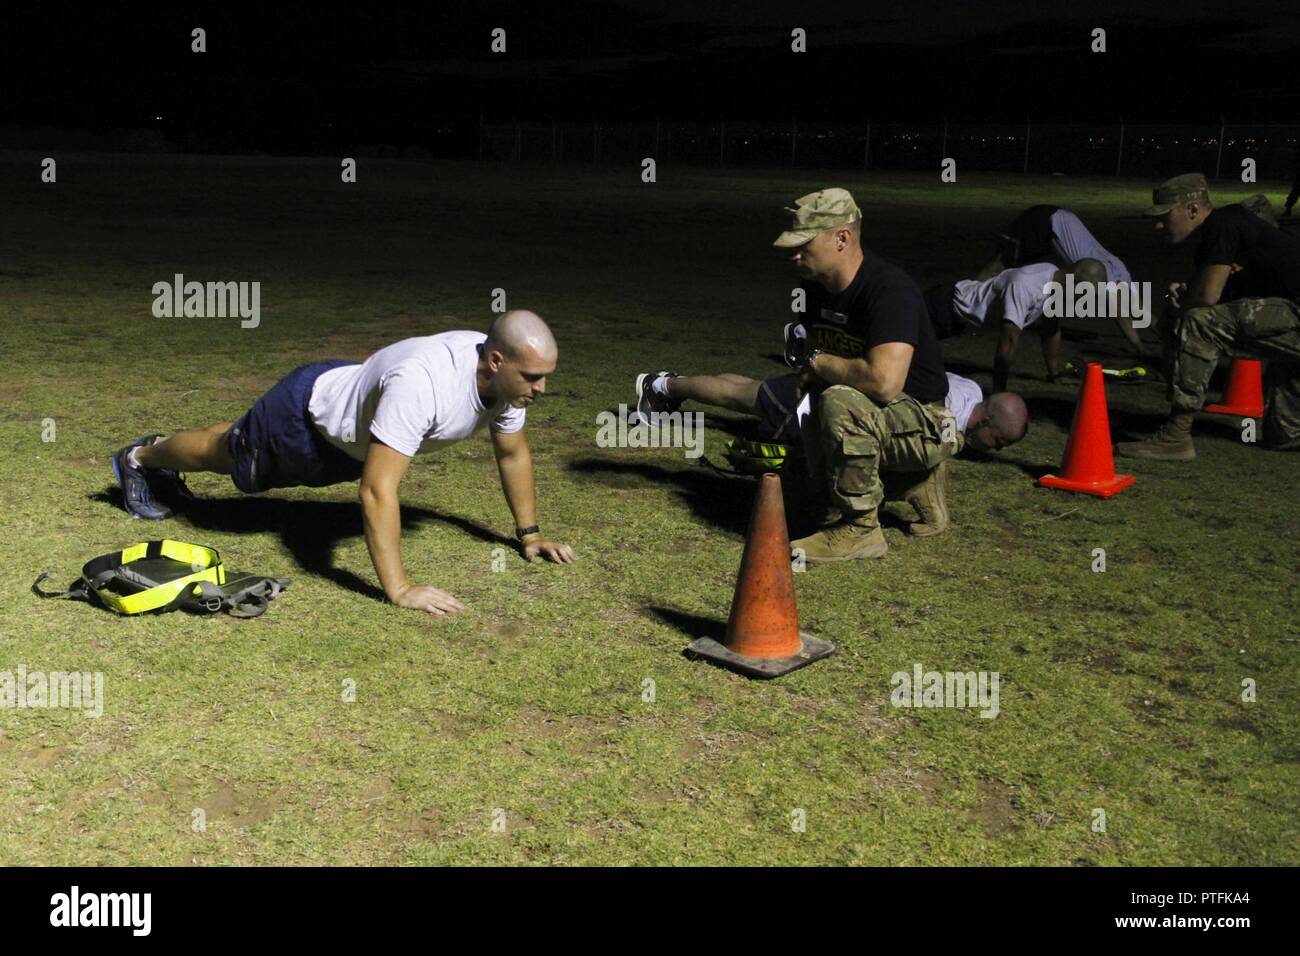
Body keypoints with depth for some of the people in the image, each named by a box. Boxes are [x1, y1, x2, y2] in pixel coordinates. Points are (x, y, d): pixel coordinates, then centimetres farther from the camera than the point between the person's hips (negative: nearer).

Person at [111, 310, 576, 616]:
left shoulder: (506, 376, -24)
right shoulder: (421, 383, -49)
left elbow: (513, 452, -4)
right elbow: (376, 489, -49)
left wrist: (529, 533, -2)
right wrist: (398, 588, -49)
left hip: (349, 432, 7)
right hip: (308, 409, -7)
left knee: (241, 449, 33)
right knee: (228, 454, 23)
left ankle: (165, 456, 61)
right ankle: (141, 458, 53)